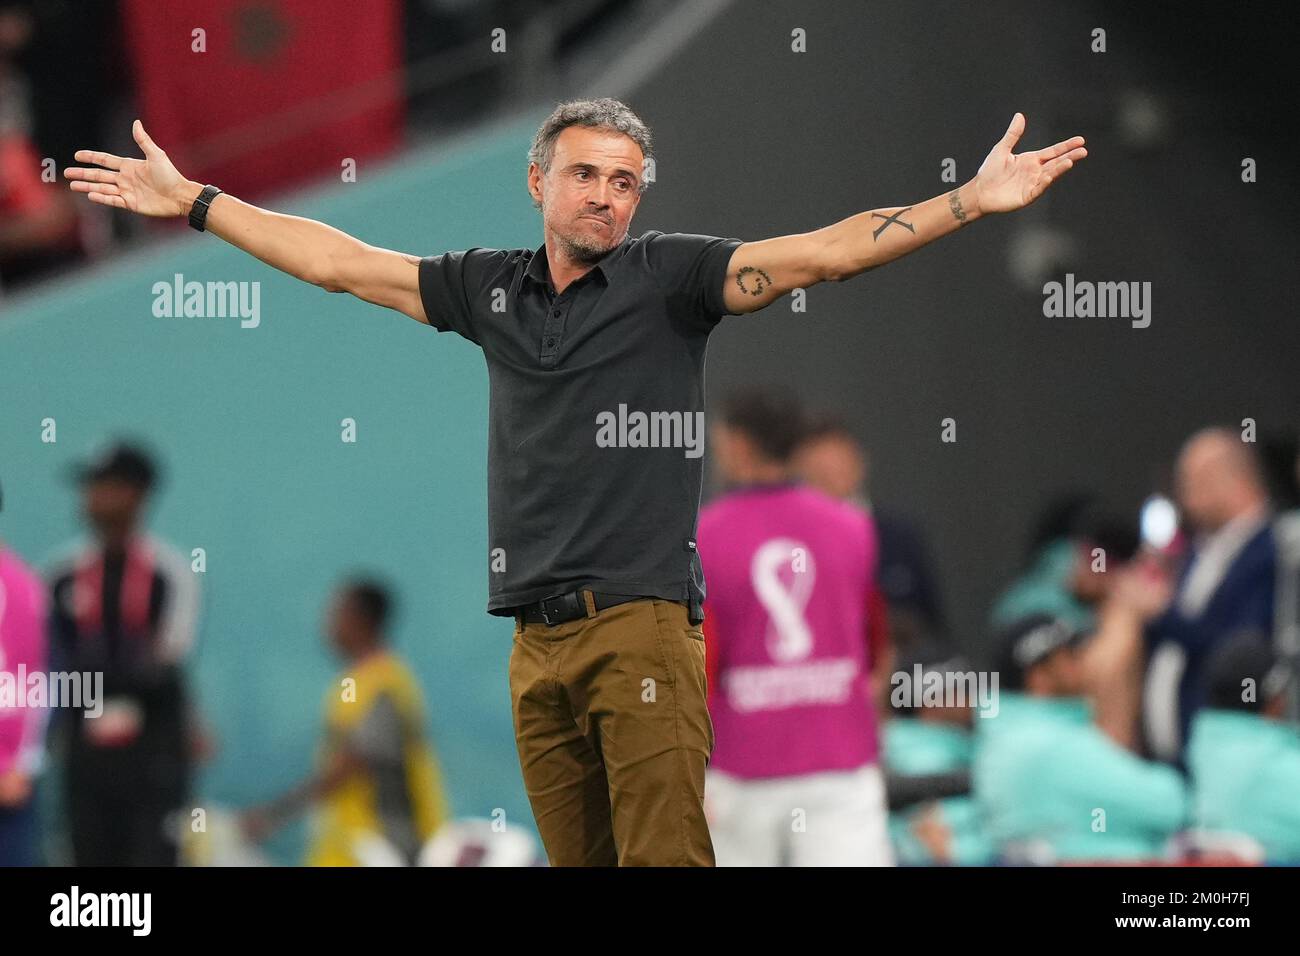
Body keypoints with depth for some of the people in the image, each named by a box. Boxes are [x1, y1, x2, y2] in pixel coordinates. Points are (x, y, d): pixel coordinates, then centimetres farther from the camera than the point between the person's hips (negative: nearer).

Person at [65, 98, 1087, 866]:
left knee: (664, 858, -13)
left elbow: (822, 253, -7)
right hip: (538, 640, 5)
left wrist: (972, 202, -18)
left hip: (642, 627, -5)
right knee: (580, 864, 5)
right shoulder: (491, 287, 14)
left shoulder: (667, 276, 1)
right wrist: (194, 202, 26)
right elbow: (341, 261, 22)